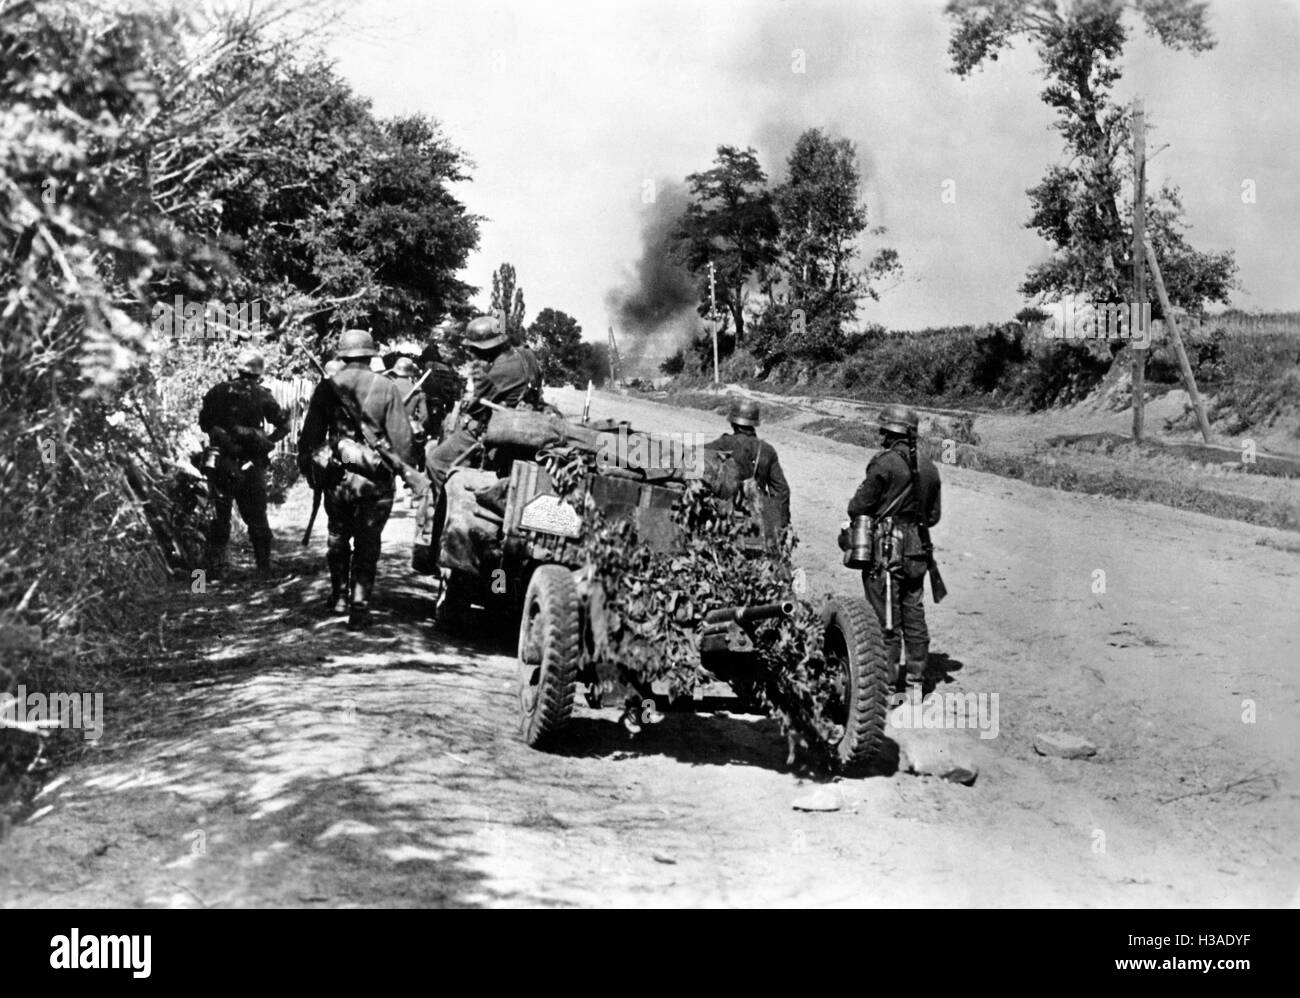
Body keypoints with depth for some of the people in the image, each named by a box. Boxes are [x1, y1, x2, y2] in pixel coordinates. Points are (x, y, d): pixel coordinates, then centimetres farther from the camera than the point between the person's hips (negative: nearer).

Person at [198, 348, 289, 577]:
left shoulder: (217, 392, 0)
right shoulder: (262, 396, -4)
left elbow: (203, 423, 7)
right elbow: (284, 425, -2)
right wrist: (268, 442, 9)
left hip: (221, 463, 1)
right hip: (251, 465, -1)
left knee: (220, 515, 12)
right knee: (256, 517, 8)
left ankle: (215, 564, 11)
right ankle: (264, 567, 9)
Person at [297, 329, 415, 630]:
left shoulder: (327, 388, 1)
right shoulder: (386, 388, -4)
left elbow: (309, 435, 3)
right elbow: (402, 437, -5)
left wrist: (308, 470, 14)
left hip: (336, 477, 2)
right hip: (376, 479, -2)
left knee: (338, 537, 20)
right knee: (367, 543, 5)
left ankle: (339, 596, 28)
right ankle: (359, 605, 1)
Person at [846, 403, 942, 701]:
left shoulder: (885, 464, -14)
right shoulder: (929, 468, 7)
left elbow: (858, 507, -11)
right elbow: (933, 516, 13)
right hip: (916, 551, 6)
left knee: (885, 619, -1)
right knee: (914, 616, 12)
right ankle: (915, 681, 18)